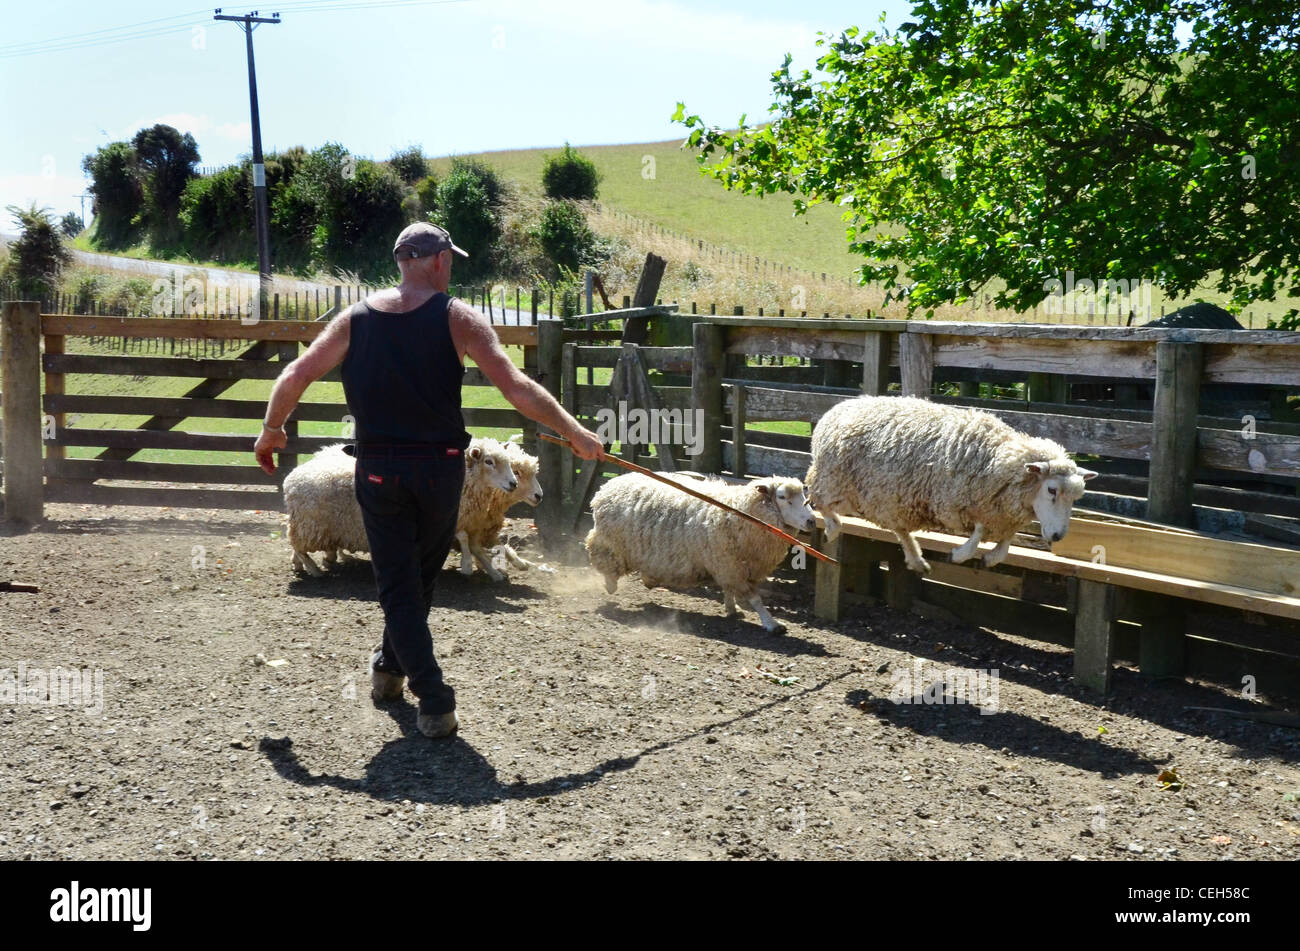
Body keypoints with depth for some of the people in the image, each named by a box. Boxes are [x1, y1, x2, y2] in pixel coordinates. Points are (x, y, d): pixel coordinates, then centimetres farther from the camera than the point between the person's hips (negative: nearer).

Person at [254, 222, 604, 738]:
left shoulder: (356, 318, 1)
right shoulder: (456, 318, -7)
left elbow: (294, 377, 3)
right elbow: (516, 388, -13)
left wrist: (271, 431, 20)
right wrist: (576, 434, -6)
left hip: (378, 469, 1)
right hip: (438, 467, -1)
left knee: (397, 584, 7)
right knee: (422, 575, 22)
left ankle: (434, 700, -1)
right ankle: (389, 667, 39)